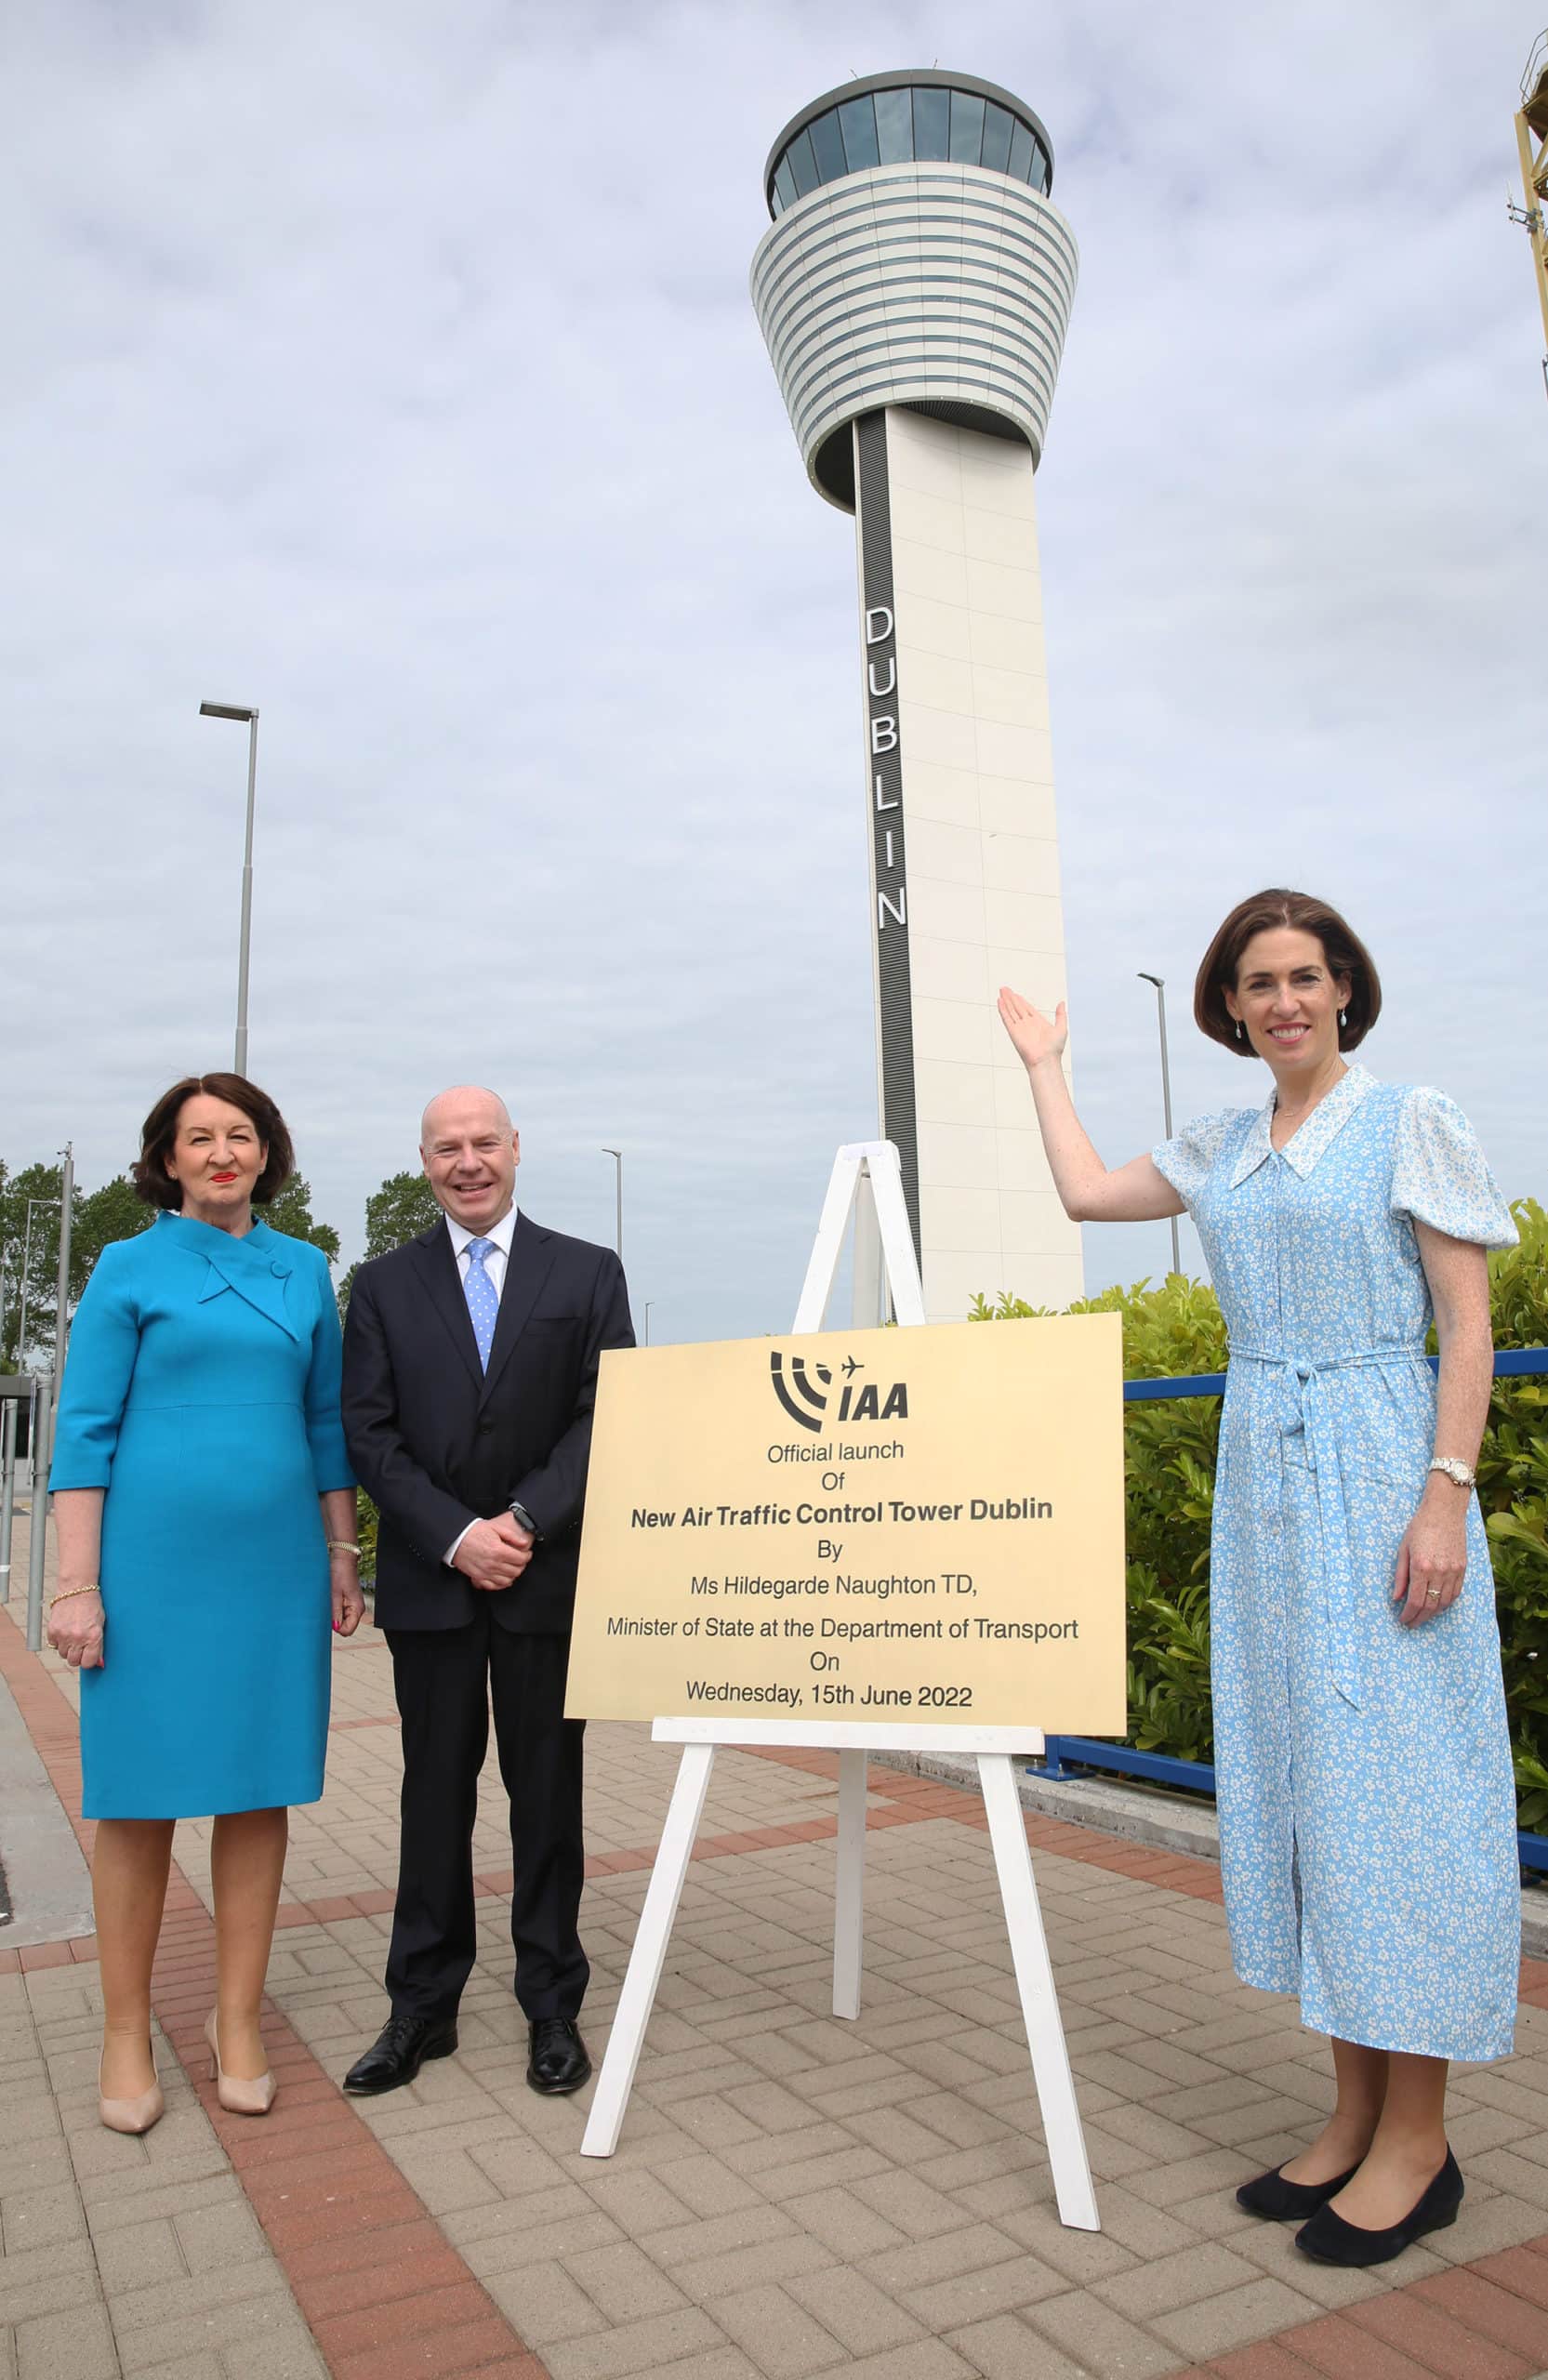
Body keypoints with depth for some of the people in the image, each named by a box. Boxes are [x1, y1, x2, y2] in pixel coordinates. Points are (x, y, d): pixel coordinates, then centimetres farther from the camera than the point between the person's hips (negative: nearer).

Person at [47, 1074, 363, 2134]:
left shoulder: (305, 1271, 9)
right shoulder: (130, 1269, 0)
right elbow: (85, 1431, -3)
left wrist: (343, 1553, 11)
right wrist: (77, 1586, -8)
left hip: (275, 1564, 3)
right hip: (154, 1559, -3)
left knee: (260, 1790, 8)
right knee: (141, 1797, 5)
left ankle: (239, 2022, 24)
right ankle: (127, 2037, 21)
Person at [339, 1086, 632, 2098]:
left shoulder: (588, 1273, 4)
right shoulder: (384, 1285, 6)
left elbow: (607, 1416, -3)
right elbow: (370, 1434, 0)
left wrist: (527, 1521, -14)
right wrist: (456, 1537, -11)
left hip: (549, 1574, -1)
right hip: (430, 1578, 1)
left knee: (548, 1792, 8)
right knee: (436, 1792, 10)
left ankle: (553, 2007, 21)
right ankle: (423, 2007, 23)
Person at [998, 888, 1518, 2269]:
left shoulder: (1410, 1121, -3)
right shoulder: (1224, 1148, 13)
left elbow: (1467, 1324, -7)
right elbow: (1085, 1191, 22)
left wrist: (1447, 1495, -16)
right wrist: (1042, 1064, 31)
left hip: (1377, 1469, -6)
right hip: (1262, 1480, 6)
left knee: (1388, 1778, -2)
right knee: (1296, 1777, 9)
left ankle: (1417, 2141, 12)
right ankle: (1355, 2114, 22)